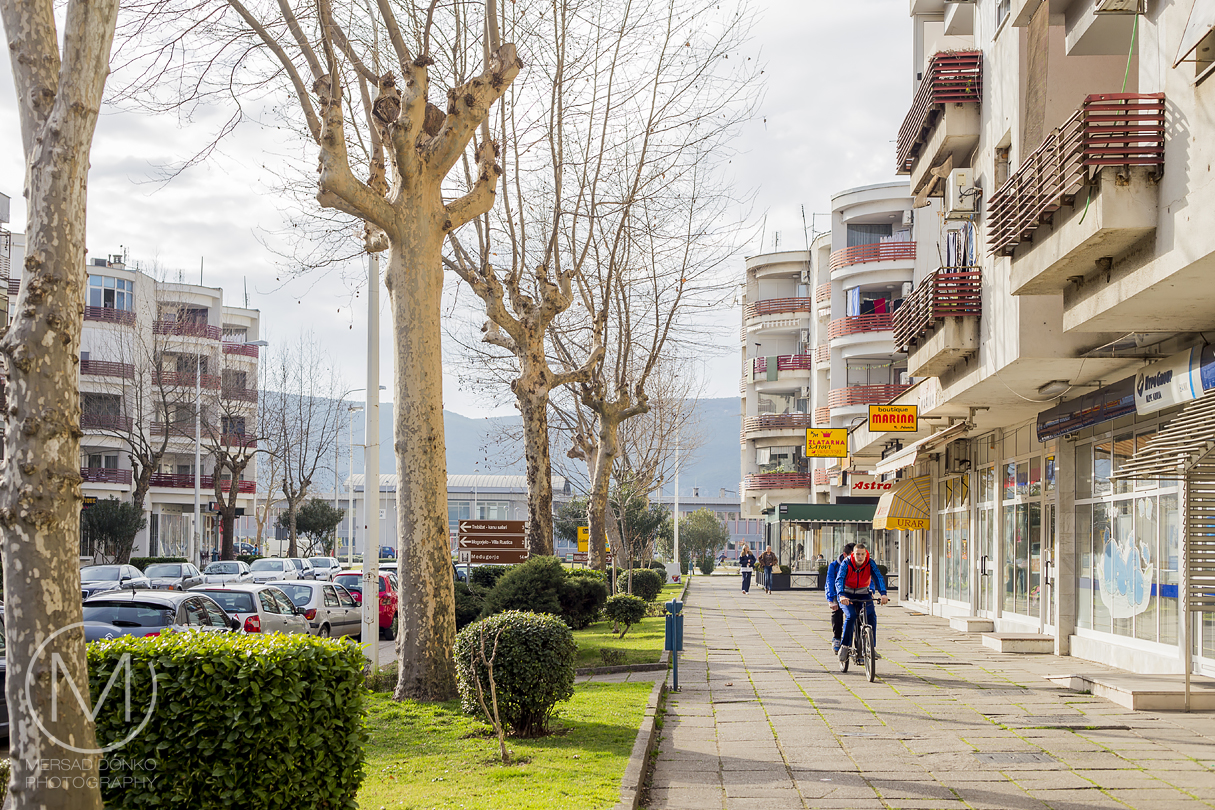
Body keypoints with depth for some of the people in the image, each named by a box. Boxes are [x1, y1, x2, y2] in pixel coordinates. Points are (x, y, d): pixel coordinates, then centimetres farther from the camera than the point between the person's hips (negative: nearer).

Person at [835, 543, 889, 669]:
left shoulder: (870, 563, -15)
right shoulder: (846, 563, -20)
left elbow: (878, 577, -26)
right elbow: (839, 579, -32)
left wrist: (883, 594, -44)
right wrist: (841, 595, -50)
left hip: (863, 594, 2)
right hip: (847, 595, -2)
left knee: (871, 615, -21)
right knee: (851, 616, -27)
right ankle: (845, 646, -14)